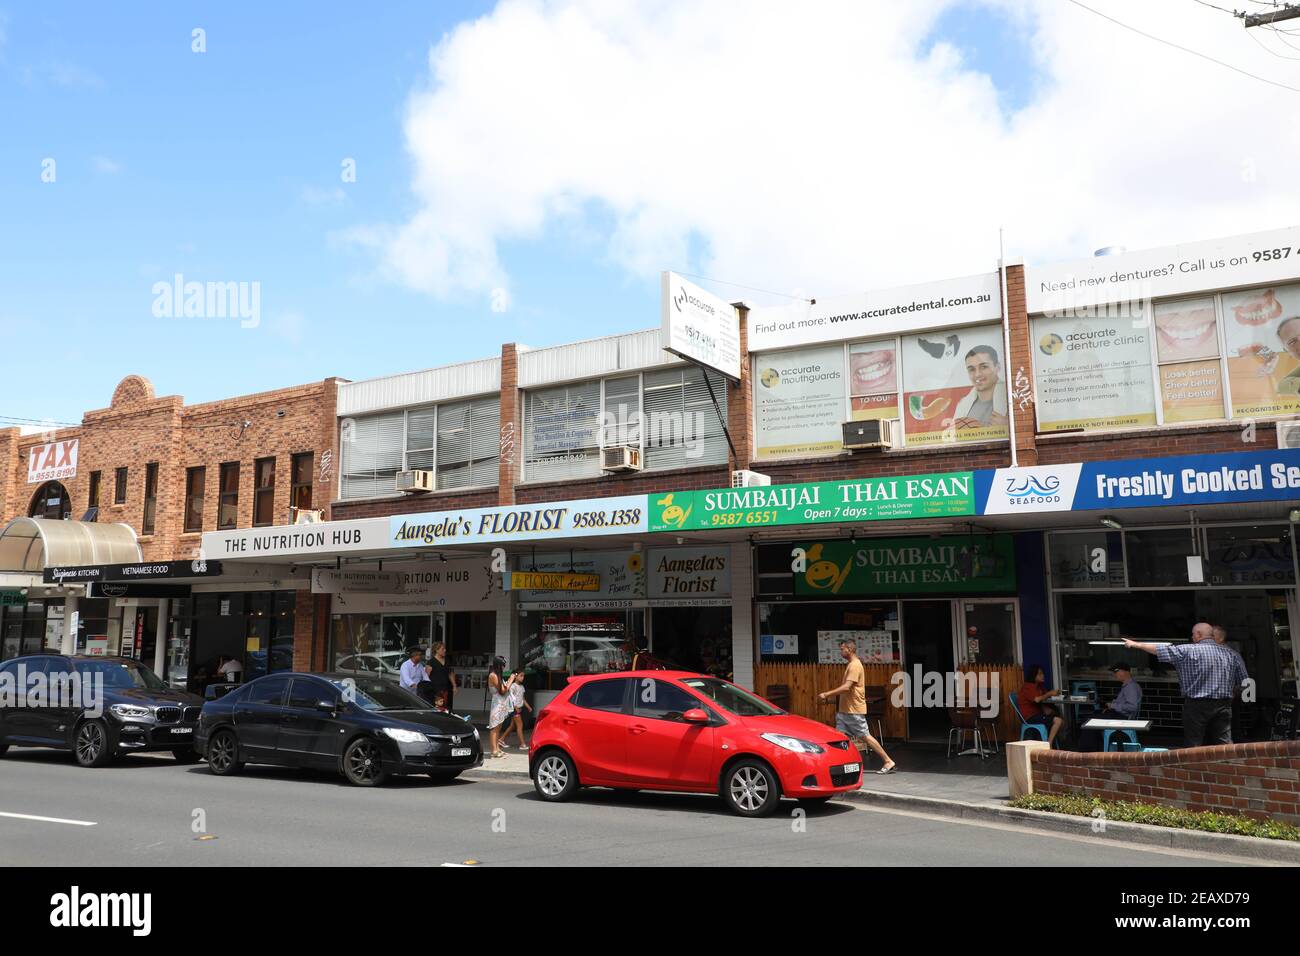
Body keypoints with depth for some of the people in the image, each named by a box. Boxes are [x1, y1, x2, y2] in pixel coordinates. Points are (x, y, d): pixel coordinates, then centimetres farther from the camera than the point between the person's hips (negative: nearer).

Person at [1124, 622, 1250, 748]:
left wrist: (1136, 644, 10)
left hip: (1197, 705, -4)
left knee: (1193, 746, 3)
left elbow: (1160, 650, -2)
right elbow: (1244, 681, 9)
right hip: (1224, 706, 4)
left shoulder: (1188, 650, -7)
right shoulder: (1232, 653, 7)